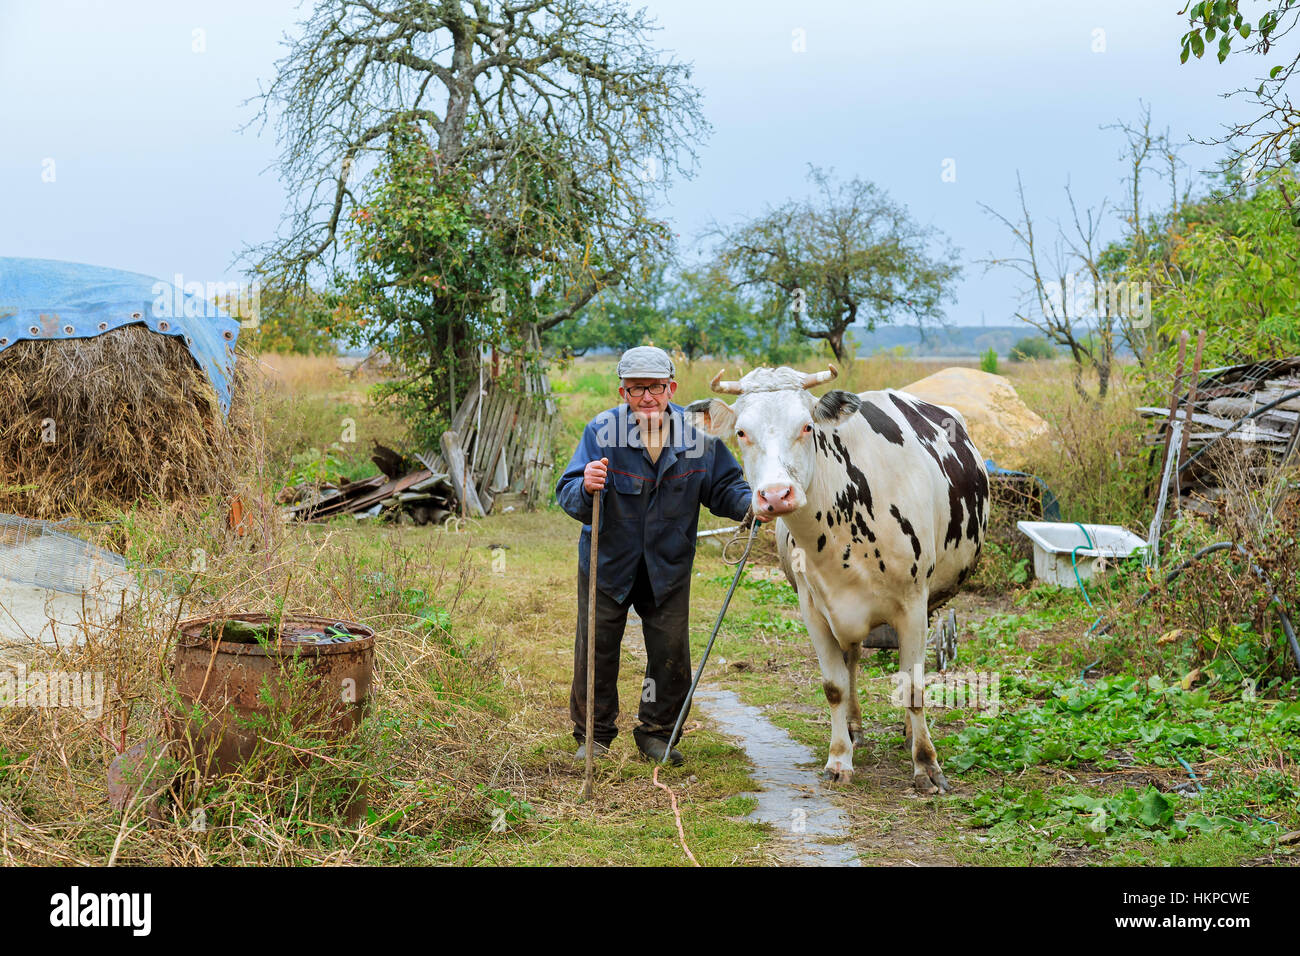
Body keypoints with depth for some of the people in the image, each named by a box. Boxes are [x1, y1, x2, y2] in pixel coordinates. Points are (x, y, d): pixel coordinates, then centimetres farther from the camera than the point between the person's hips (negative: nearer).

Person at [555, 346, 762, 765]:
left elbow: (723, 485, 0)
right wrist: (585, 487, -44)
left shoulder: (697, 432, -10)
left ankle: (656, 732, 25)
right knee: (597, 648, 6)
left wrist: (749, 505, -21)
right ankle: (594, 734, 24)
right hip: (608, 561, -1)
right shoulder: (602, 431, -16)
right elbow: (567, 495, -21)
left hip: (668, 565, 1)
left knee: (671, 651, 4)